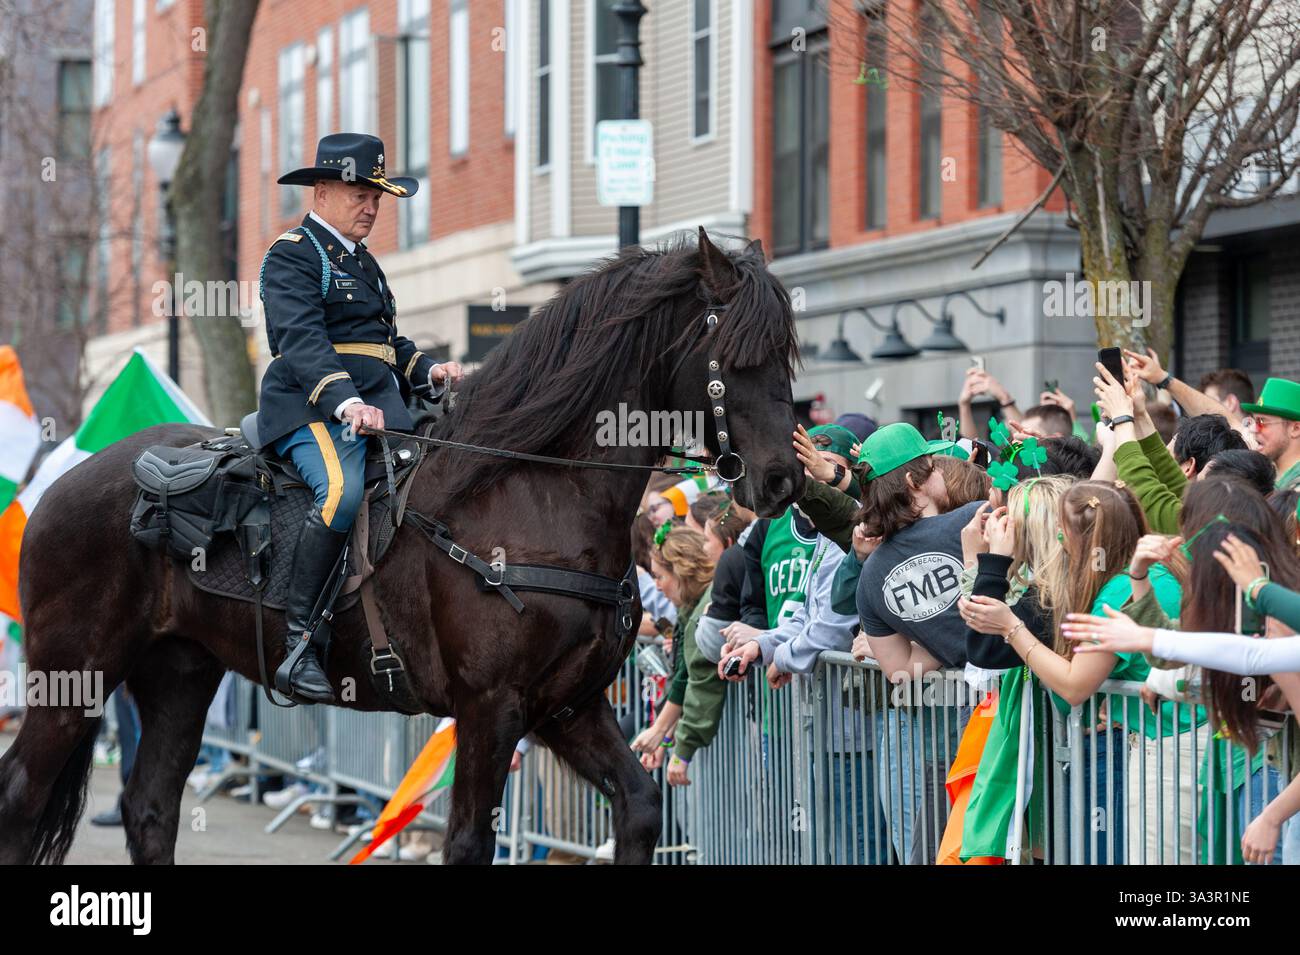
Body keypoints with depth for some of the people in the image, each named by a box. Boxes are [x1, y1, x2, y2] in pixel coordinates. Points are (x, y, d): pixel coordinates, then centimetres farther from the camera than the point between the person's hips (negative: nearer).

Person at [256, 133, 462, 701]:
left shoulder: (362, 263, 28)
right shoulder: (292, 255, -1)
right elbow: (302, 340, -17)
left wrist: (428, 371, 9)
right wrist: (344, 400, -33)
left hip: (380, 407, 9)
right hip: (313, 406, -9)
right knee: (342, 491, -35)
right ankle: (297, 645, -32)